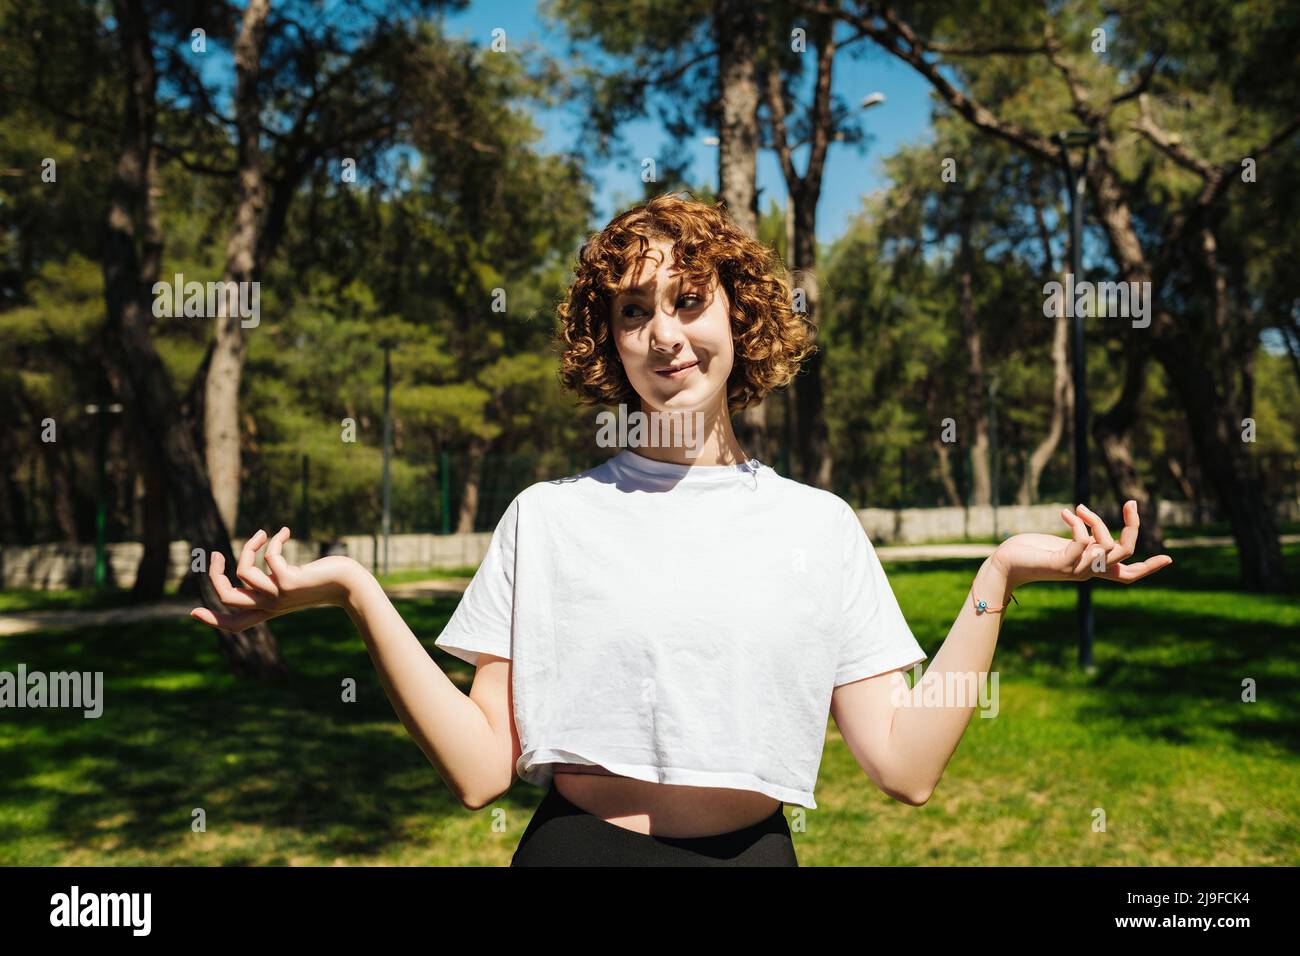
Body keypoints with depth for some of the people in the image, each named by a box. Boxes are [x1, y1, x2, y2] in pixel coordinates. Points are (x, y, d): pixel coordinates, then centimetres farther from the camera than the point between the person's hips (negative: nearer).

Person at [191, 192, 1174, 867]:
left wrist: (996, 580, -10)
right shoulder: (548, 516, -1)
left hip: (753, 851, 1)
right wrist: (357, 592, -16)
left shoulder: (819, 526, 1)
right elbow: (482, 768, -8)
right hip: (577, 843, -1)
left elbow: (906, 765, -5)